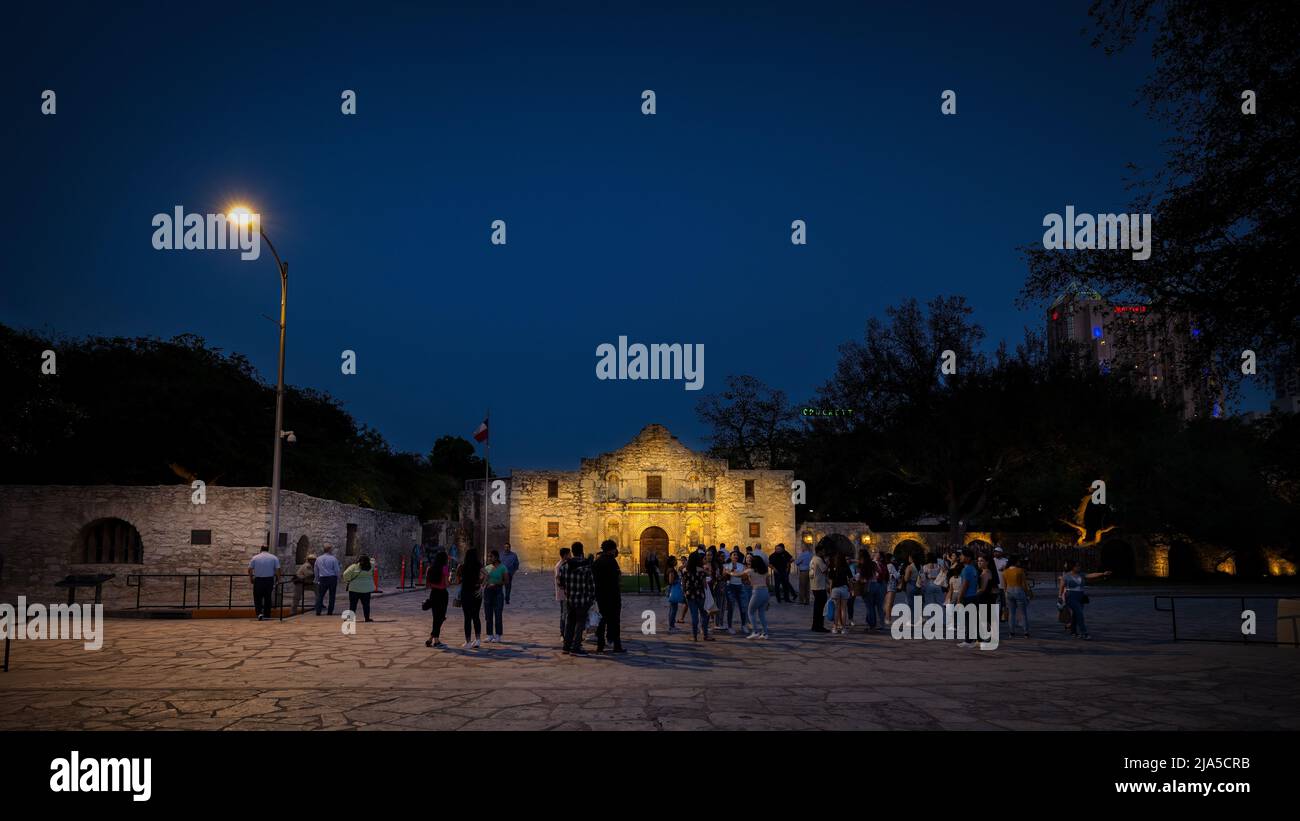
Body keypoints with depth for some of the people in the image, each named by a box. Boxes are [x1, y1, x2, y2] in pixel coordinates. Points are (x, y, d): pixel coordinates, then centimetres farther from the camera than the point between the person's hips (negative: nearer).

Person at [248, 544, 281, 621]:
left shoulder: (255, 558, 1)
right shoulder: (274, 558, 1)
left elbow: (250, 570, -2)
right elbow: (278, 570, -4)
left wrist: (251, 578, 11)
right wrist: (278, 579, 7)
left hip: (258, 580, -1)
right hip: (269, 580, 1)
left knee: (257, 598, 7)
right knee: (268, 598, 13)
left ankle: (259, 613, -13)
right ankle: (267, 615, 17)